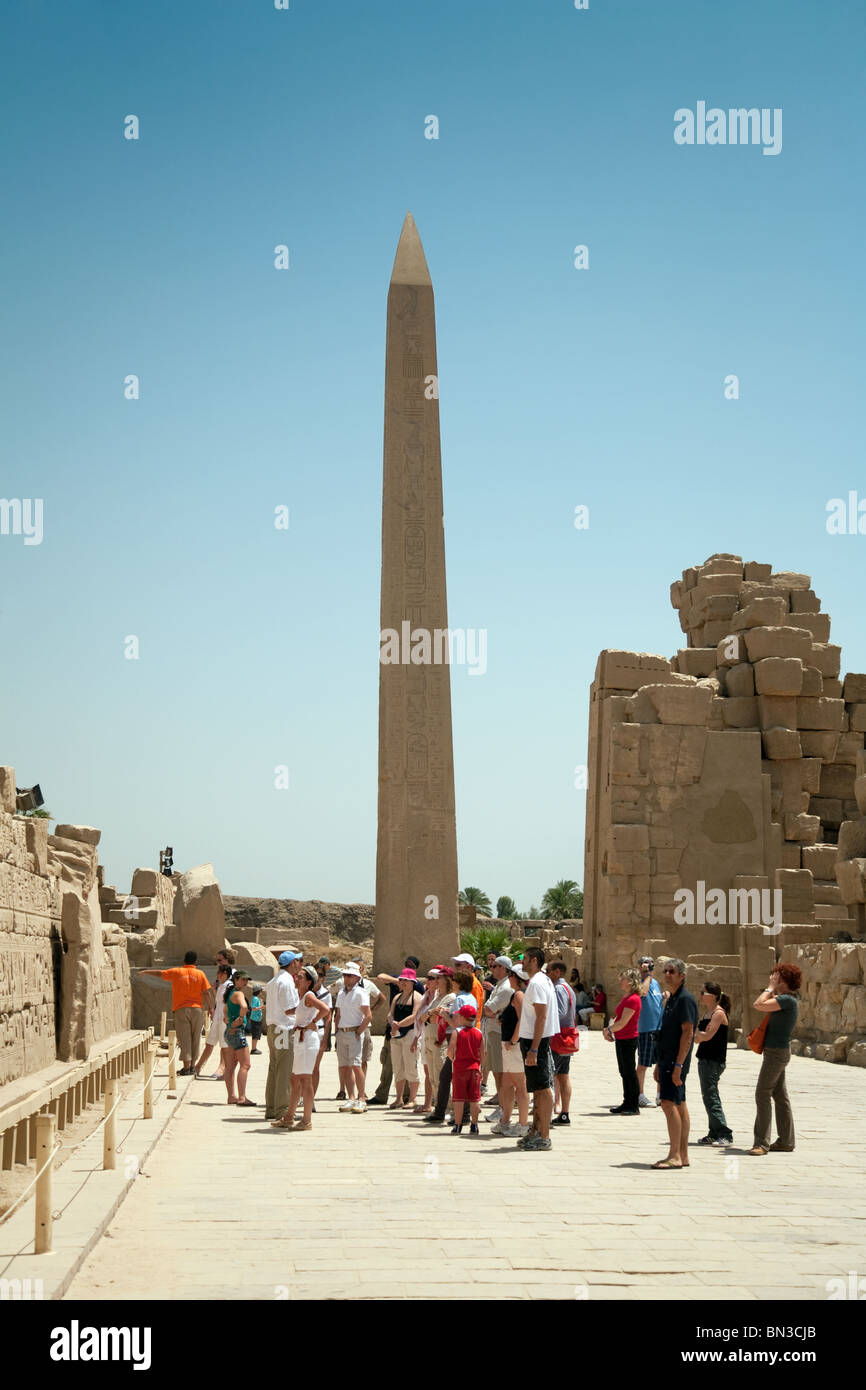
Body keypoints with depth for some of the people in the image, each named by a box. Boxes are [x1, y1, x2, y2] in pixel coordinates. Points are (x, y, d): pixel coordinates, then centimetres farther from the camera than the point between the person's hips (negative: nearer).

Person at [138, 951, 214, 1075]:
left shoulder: (176, 972, 2)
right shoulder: (200, 974, 2)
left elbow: (160, 973, 15)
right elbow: (207, 993, -1)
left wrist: (145, 972, 30)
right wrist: (211, 1008, 7)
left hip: (181, 1009, -1)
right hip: (197, 1009, 1)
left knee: (184, 1038, -2)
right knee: (195, 1038, 9)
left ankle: (186, 1067, -9)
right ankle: (192, 1066, 11)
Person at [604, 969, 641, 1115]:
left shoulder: (633, 999, -18)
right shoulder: (625, 997, 13)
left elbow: (623, 1022, -21)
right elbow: (617, 1017, 18)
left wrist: (609, 1030, -10)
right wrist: (610, 1029, 2)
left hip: (628, 1040, -10)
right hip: (621, 1039, 10)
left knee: (629, 1072, -3)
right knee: (624, 1072, 14)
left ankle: (633, 1106, 3)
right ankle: (627, 1104, 22)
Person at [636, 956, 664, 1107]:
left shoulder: (656, 983, 15)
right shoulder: (639, 983, -7)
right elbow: (643, 992, -31)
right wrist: (647, 975, -21)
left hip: (660, 1028, 7)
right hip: (646, 1029, -7)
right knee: (643, 1064, -1)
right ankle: (640, 1096, 5)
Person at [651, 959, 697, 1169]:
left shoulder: (685, 999, -13)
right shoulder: (671, 999, 18)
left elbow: (688, 1033, -19)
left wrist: (678, 1064, -23)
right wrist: (659, 1064, 21)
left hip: (676, 1060, -10)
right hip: (667, 1059, 10)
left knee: (669, 1104, -15)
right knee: (679, 1106, 10)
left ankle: (674, 1156, -16)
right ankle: (683, 1155, 12)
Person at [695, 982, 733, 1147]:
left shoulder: (719, 1013, -12)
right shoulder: (707, 1013, 16)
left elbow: (707, 1036, -21)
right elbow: (699, 1039, 17)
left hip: (714, 1061, -10)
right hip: (705, 1059, 10)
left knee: (710, 1097, -10)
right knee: (708, 1097, 12)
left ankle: (725, 1135, -9)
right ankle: (714, 1134, 17)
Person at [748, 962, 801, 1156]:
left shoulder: (787, 1000, -17)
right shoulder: (787, 1000, 14)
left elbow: (759, 1005, -26)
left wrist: (771, 987, -13)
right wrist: (772, 990, 17)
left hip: (776, 1052, -10)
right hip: (778, 1051, 10)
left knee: (762, 1095, -10)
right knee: (780, 1096, 12)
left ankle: (761, 1142, -11)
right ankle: (786, 1141, 16)